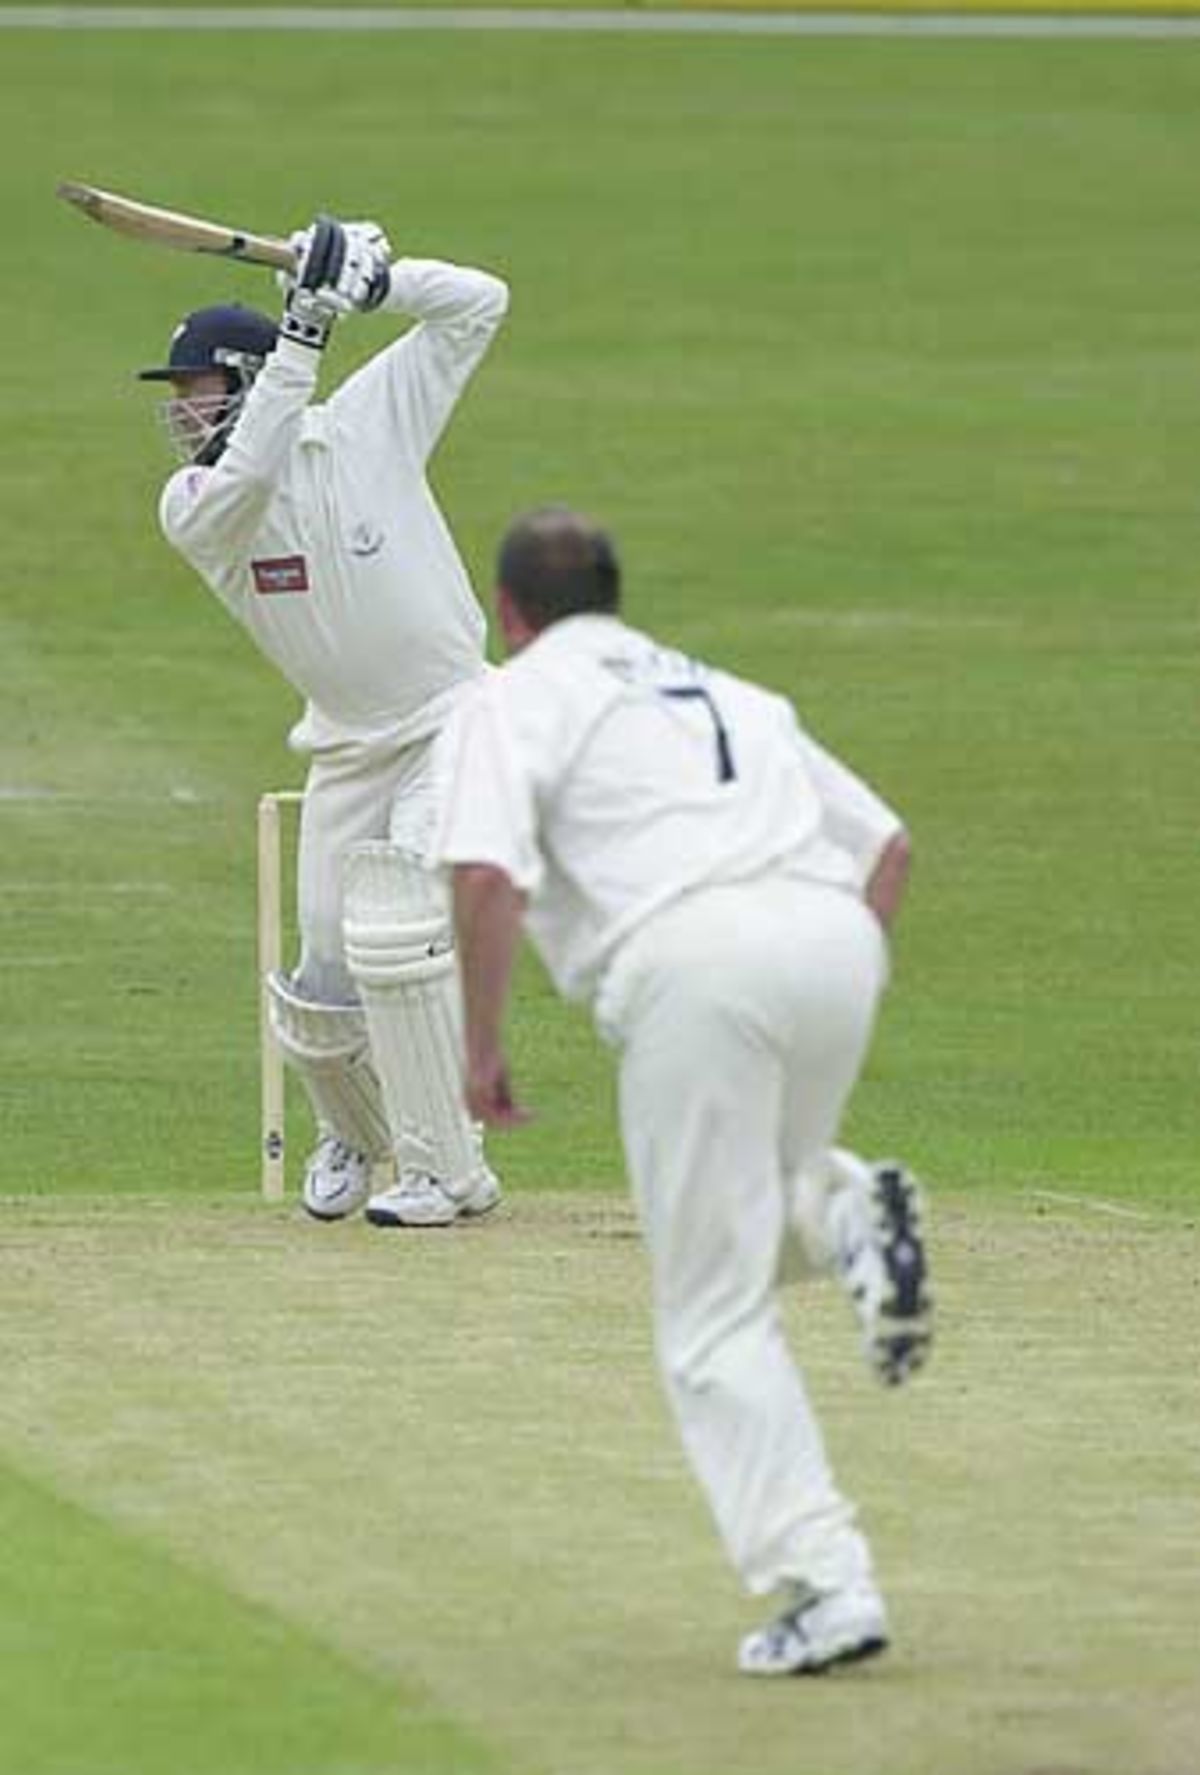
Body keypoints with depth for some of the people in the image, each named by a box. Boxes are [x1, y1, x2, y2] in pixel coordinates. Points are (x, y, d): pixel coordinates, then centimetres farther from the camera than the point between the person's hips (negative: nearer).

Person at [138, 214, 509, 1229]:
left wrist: (375, 280, -21)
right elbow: (244, 480, -31)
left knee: (397, 930, -22)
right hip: (347, 753, 3)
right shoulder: (194, 506, -7)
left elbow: (479, 306, -4)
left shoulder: (367, 425, -7)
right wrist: (304, 327, -33)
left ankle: (446, 1169, -10)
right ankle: (358, 1134, 37)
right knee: (326, 981, 4)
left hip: (454, 725, -3)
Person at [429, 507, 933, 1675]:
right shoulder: (727, 694, 32)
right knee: (753, 1216, 30)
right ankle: (843, 1211, -5)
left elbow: (487, 875, -5)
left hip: (695, 961, -6)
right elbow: (885, 840, 27)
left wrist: (480, 1050, 2)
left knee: (714, 1313, 0)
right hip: (837, 935, 6)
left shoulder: (512, 702, 13)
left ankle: (823, 1584, -11)